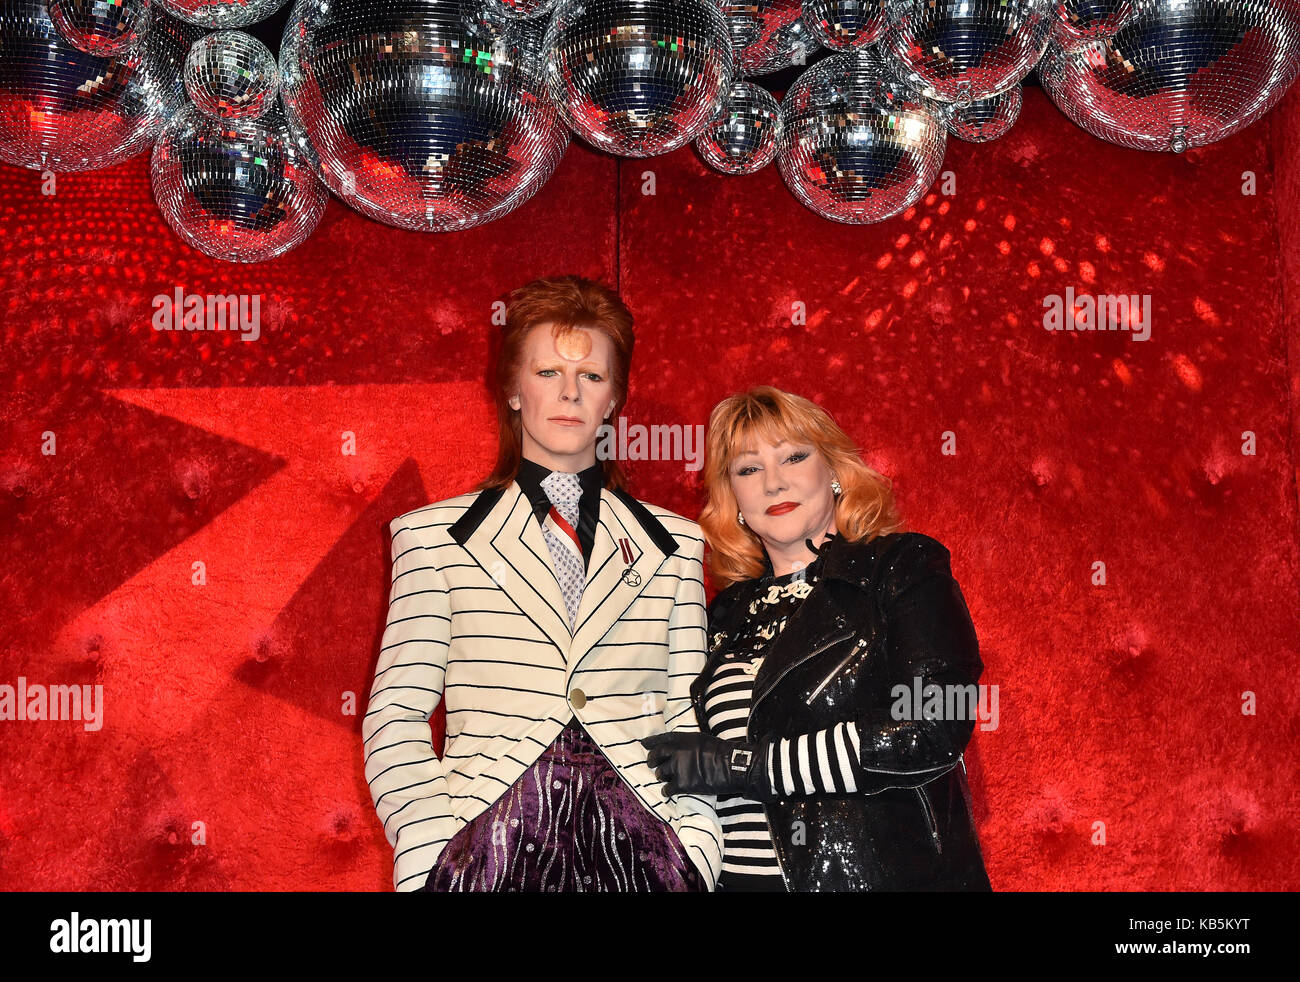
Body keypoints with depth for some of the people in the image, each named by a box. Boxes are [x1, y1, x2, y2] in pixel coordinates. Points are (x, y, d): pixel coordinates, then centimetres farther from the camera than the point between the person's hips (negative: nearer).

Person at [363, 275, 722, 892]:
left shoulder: (675, 544, 10)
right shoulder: (432, 535, 5)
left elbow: (690, 721, 9)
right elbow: (396, 719, 2)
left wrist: (696, 855, -2)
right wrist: (430, 863, -7)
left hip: (634, 855, 2)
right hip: (490, 855, -1)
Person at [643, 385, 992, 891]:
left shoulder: (904, 566, -4)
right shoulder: (729, 613, 10)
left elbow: (932, 734, -17)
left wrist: (737, 763, -14)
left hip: (886, 872, -4)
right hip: (742, 874, 4)